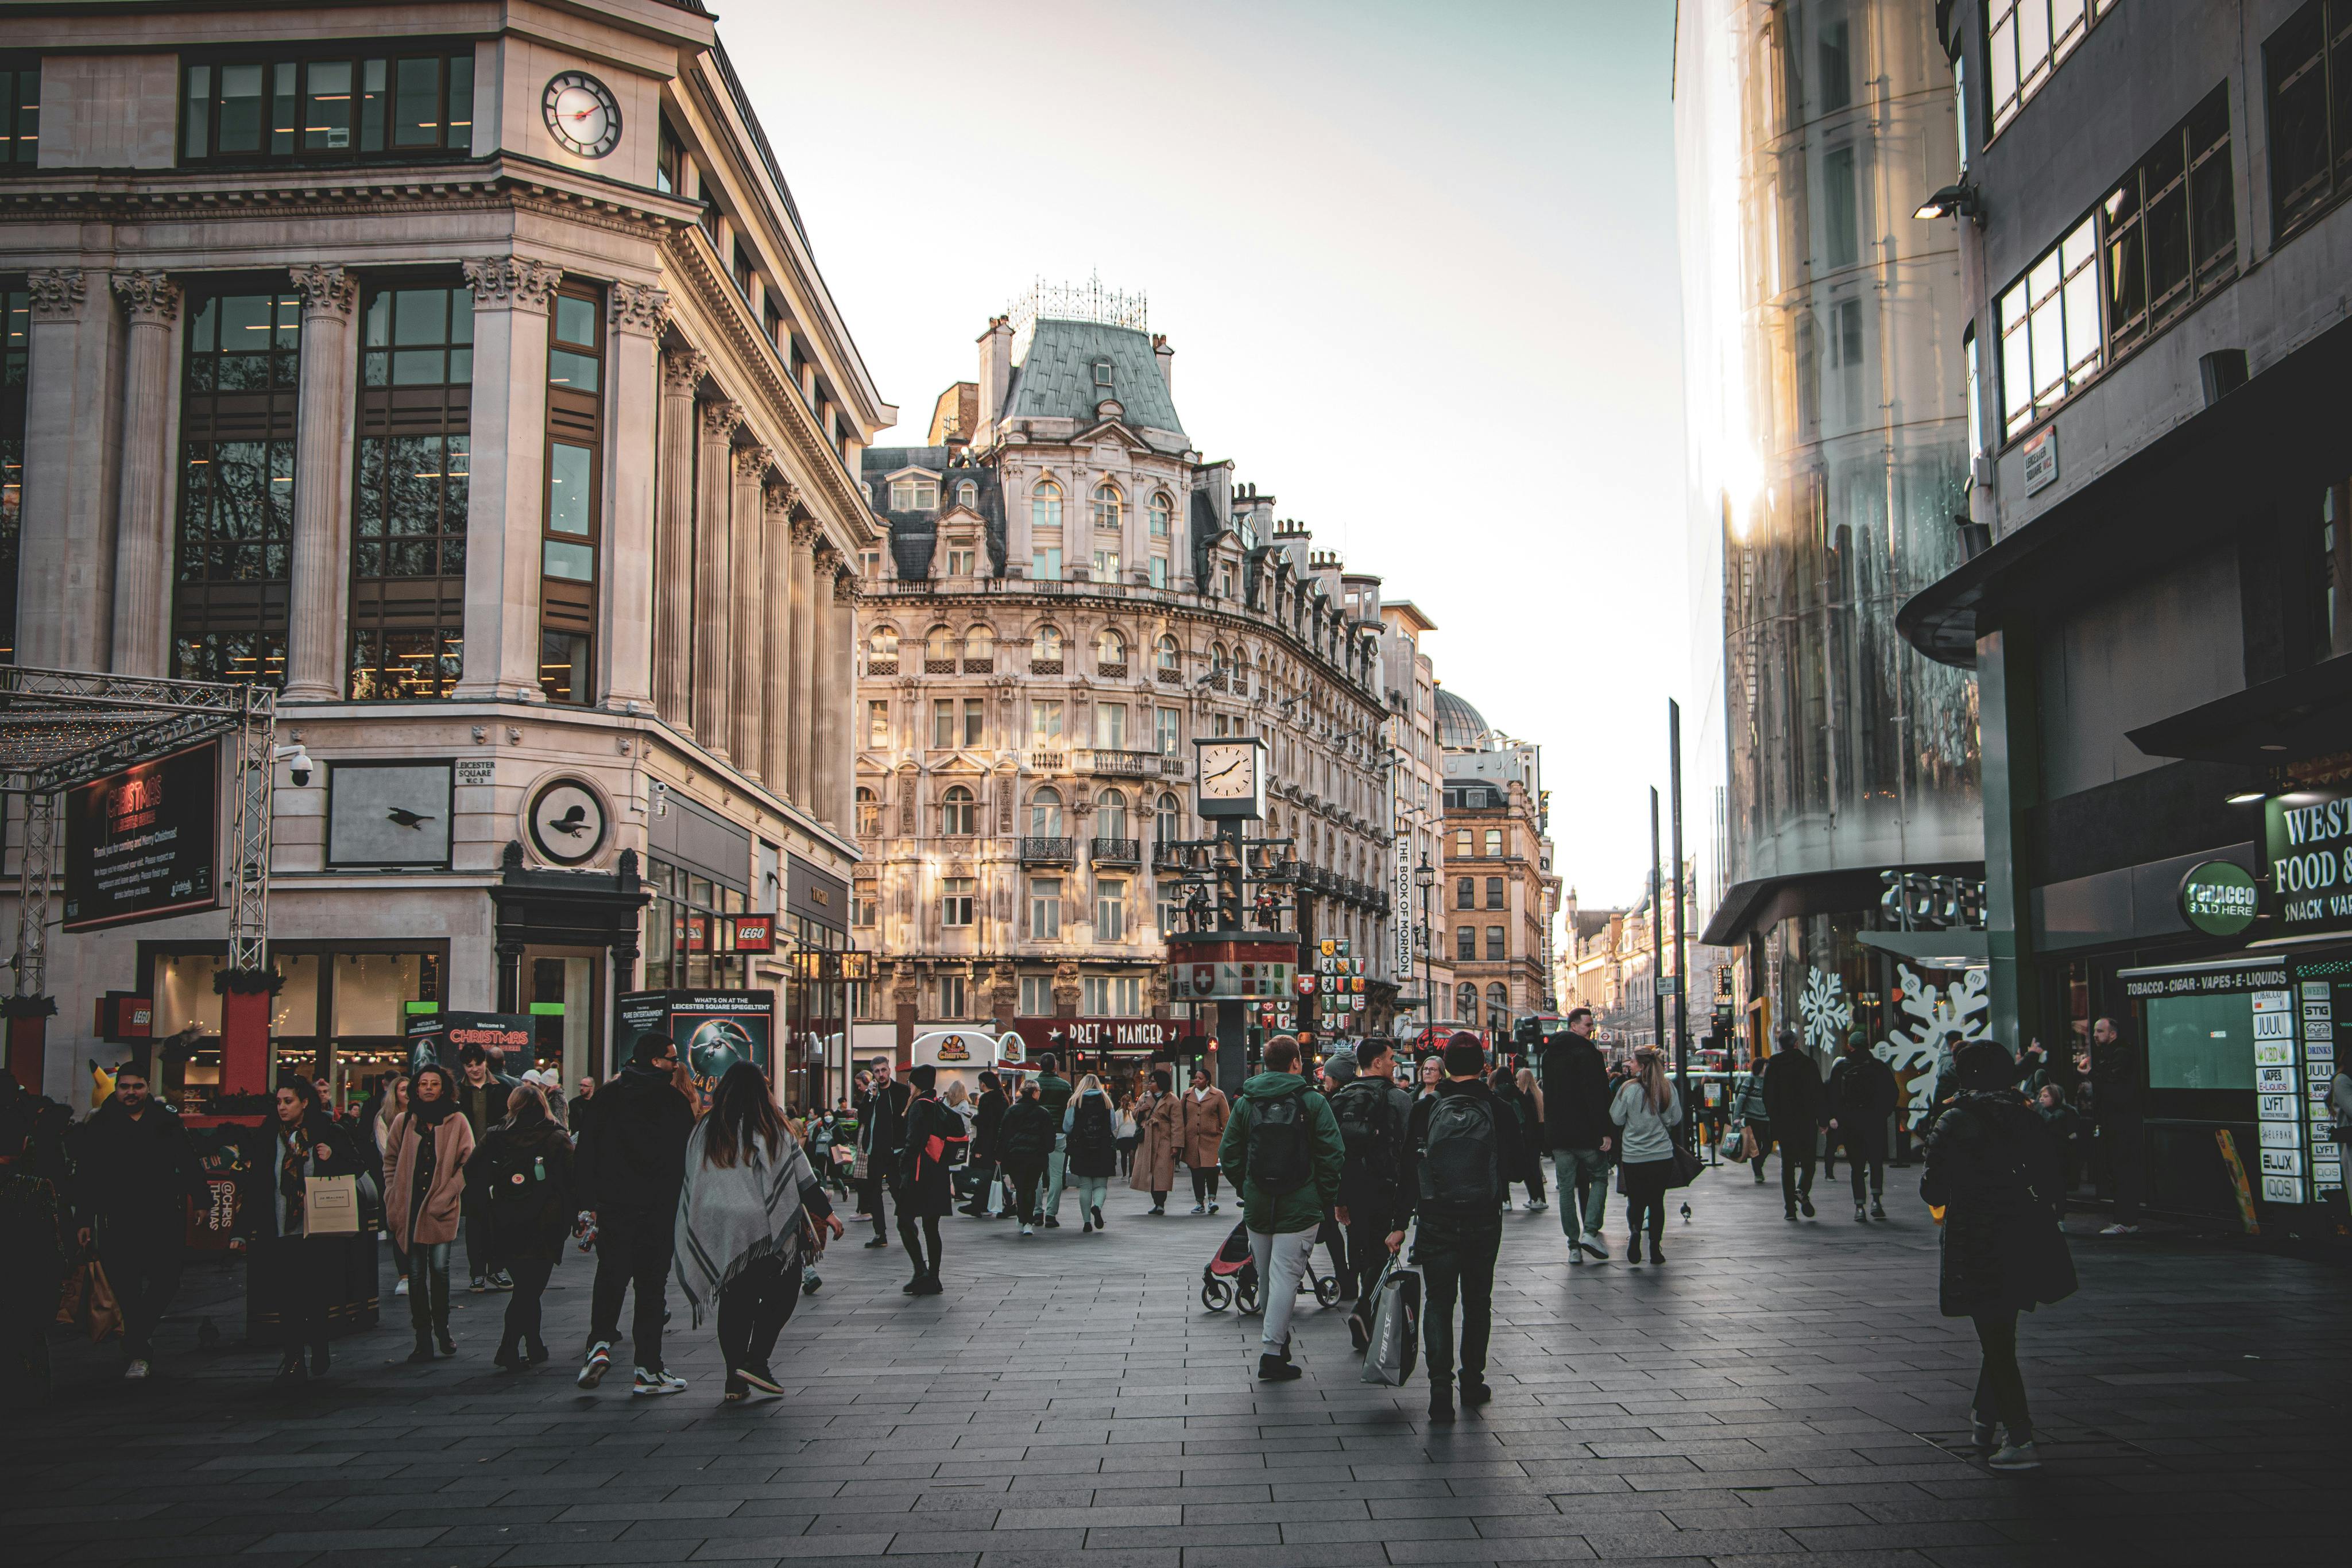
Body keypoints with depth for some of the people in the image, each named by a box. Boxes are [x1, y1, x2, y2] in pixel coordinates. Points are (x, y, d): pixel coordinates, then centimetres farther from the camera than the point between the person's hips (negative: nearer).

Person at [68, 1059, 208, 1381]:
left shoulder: (167, 1122, 8)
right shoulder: (100, 1127, 7)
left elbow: (190, 1166, 11)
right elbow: (85, 1177, 7)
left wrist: (202, 1203, 5)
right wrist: (85, 1220, 2)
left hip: (164, 1220, 0)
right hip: (118, 1222, 0)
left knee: (166, 1282, -5)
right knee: (127, 1290, 0)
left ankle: (135, 1345, 14)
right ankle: (140, 1351, 11)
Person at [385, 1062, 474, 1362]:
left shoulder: (457, 1123, 3)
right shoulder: (404, 1122, 10)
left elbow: (467, 1164, 2)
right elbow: (392, 1165, 13)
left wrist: (445, 1198, -7)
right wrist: (393, 1206, 5)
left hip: (442, 1210, -2)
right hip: (409, 1210, 2)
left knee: (439, 1267, -9)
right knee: (416, 1273, 2)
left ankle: (442, 1329, 12)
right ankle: (424, 1340, 7)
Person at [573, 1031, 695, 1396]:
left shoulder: (608, 1095, 3)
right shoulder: (674, 1101, -7)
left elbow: (587, 1152, 2)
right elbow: (688, 1157, -4)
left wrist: (589, 1202, 6)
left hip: (613, 1205, 2)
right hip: (658, 1208, -2)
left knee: (610, 1277, 13)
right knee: (652, 1284, 3)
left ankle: (600, 1344, -9)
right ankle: (648, 1371, 4)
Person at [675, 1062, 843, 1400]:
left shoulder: (703, 1130, 6)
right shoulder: (770, 1130, -6)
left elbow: (691, 1183, 11)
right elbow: (802, 1177, -6)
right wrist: (826, 1211, 1)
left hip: (717, 1232, 4)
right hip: (763, 1229, -4)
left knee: (734, 1302, 10)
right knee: (781, 1292, 9)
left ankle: (735, 1380, 9)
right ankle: (756, 1361, -5)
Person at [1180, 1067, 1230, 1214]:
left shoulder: (1218, 1095, 3)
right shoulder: (1187, 1095, 11)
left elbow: (1226, 1119, 3)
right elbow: (1181, 1119, 12)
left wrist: (1227, 1140, -2)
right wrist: (1179, 1141, 7)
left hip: (1211, 1139, -3)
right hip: (1192, 1140, 3)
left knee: (1210, 1169, -15)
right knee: (1196, 1172, 6)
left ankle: (1211, 1199, -2)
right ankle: (1200, 1203, 14)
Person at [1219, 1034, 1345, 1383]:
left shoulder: (1245, 1103, 4)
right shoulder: (1313, 1102, -6)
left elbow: (1229, 1155, 6)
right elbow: (1333, 1154, -8)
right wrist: (1327, 1198, 2)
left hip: (1257, 1206, 4)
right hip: (1300, 1207, -3)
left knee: (1265, 1276, 17)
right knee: (1285, 1276, -3)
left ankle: (1274, 1338, 31)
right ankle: (1272, 1352, -8)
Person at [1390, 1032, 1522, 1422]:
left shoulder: (1425, 1109, -4)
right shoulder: (1499, 1111, -5)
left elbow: (1407, 1169, -3)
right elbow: (1516, 1165, 1)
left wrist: (1400, 1224, 1)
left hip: (1436, 1221, -1)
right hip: (1485, 1221, 1)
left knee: (1438, 1302, 3)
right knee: (1477, 1301, 16)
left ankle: (1441, 1389, -7)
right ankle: (1473, 1382, 23)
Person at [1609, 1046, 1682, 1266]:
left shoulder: (1628, 1088, -11)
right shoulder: (1668, 1087, -4)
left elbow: (1616, 1119, -2)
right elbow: (1676, 1118, 4)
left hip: (1634, 1157, -2)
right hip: (1663, 1155, 2)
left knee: (1635, 1201, 10)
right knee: (1657, 1201, 11)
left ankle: (1634, 1230, -16)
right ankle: (1655, 1247, 5)